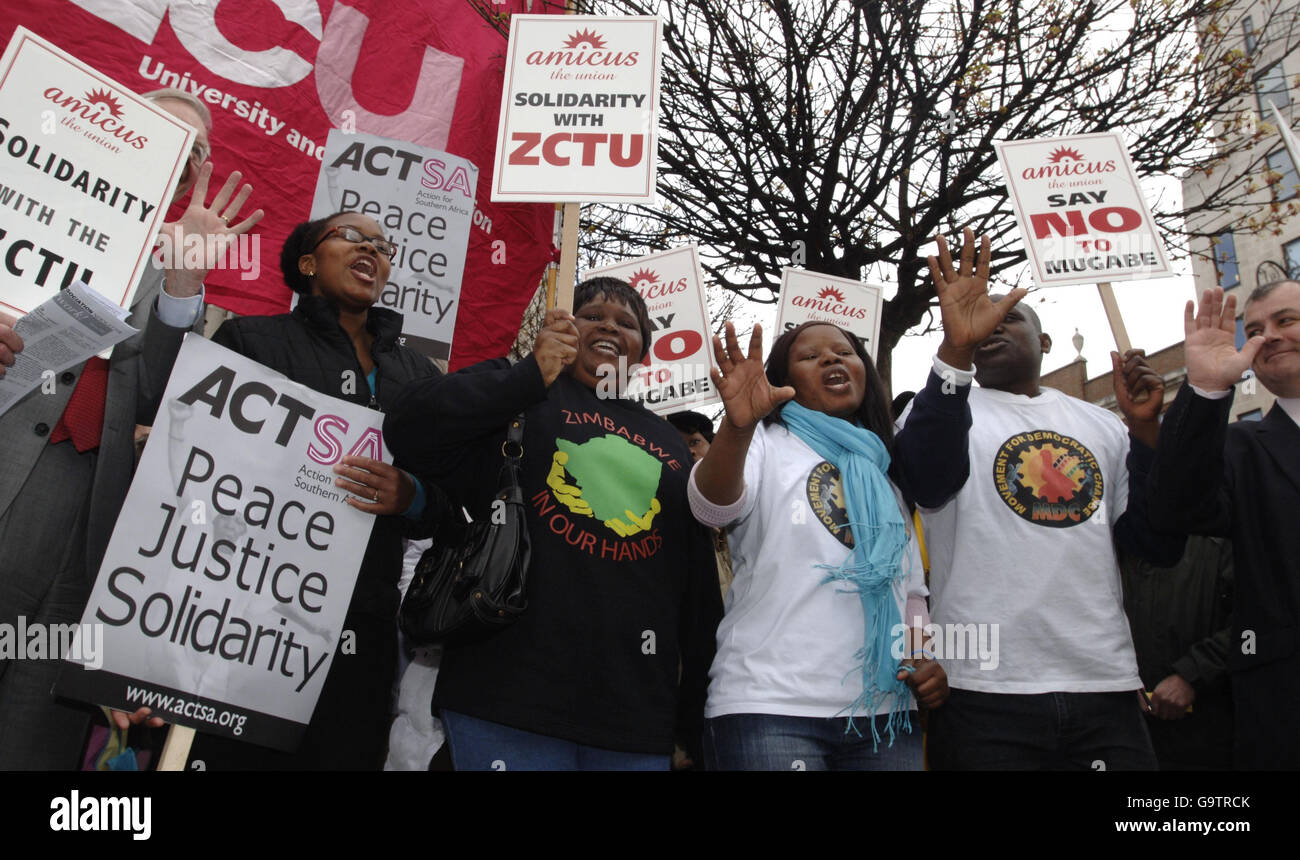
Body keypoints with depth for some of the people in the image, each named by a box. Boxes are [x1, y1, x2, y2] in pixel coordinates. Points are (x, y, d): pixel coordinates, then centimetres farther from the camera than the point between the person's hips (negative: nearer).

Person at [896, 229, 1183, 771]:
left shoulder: (1101, 425, 15)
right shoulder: (947, 404, 5)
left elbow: (1158, 544, 9)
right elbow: (927, 477, -19)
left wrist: (1145, 429, -2)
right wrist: (955, 349, -31)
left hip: (1106, 687, 4)